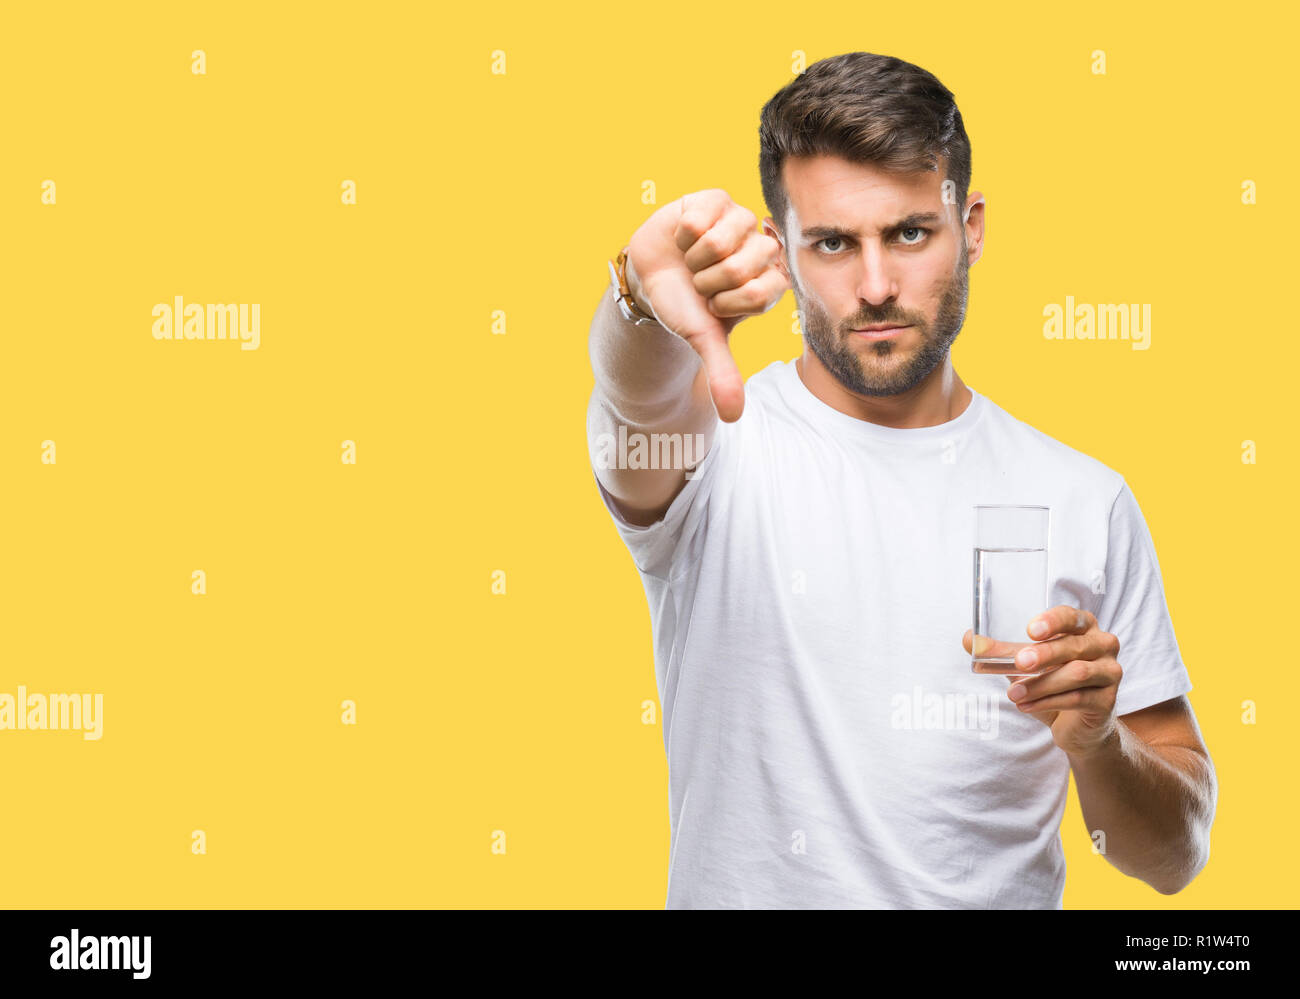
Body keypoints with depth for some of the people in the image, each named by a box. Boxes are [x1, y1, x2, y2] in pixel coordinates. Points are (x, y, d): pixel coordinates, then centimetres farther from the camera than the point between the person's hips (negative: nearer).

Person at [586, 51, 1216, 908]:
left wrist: (1095, 742, -12)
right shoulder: (719, 440, -3)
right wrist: (647, 295, -47)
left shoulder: (1083, 503, 3)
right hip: (746, 890, -1)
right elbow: (644, 397, -28)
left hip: (1006, 897, 2)